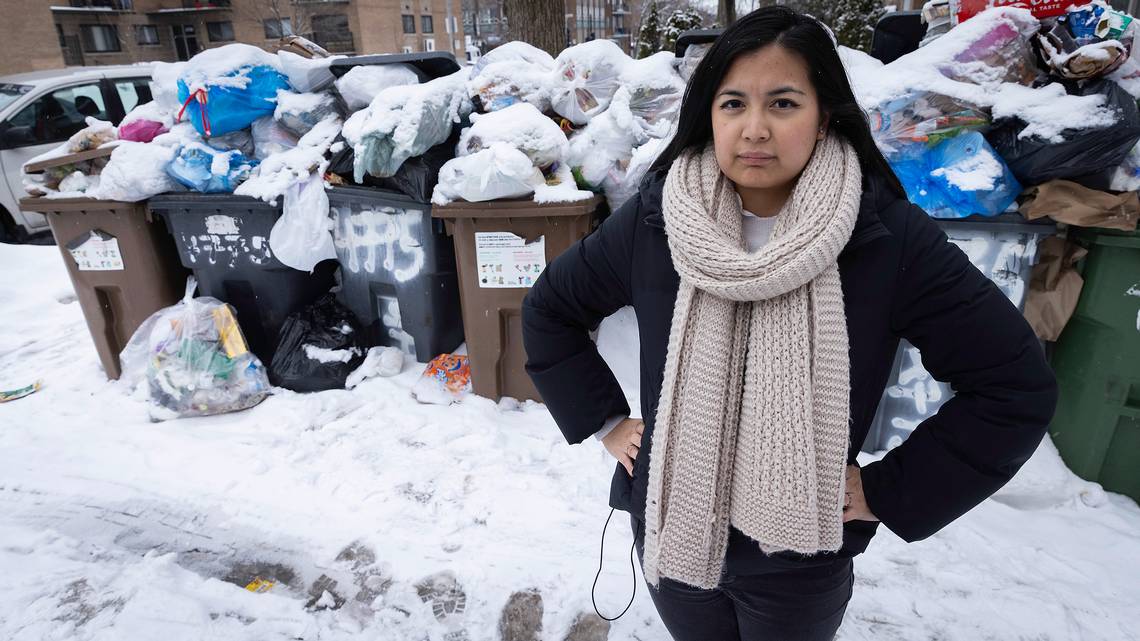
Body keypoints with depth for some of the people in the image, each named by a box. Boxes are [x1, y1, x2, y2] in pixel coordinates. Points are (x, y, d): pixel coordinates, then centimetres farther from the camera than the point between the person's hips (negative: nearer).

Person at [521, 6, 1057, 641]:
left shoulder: (889, 236, -18)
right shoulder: (651, 220, -13)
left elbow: (1018, 385, -10)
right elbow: (549, 309, 2)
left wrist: (891, 492, -11)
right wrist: (605, 422, -2)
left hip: (802, 558, -1)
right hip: (669, 532, 2)